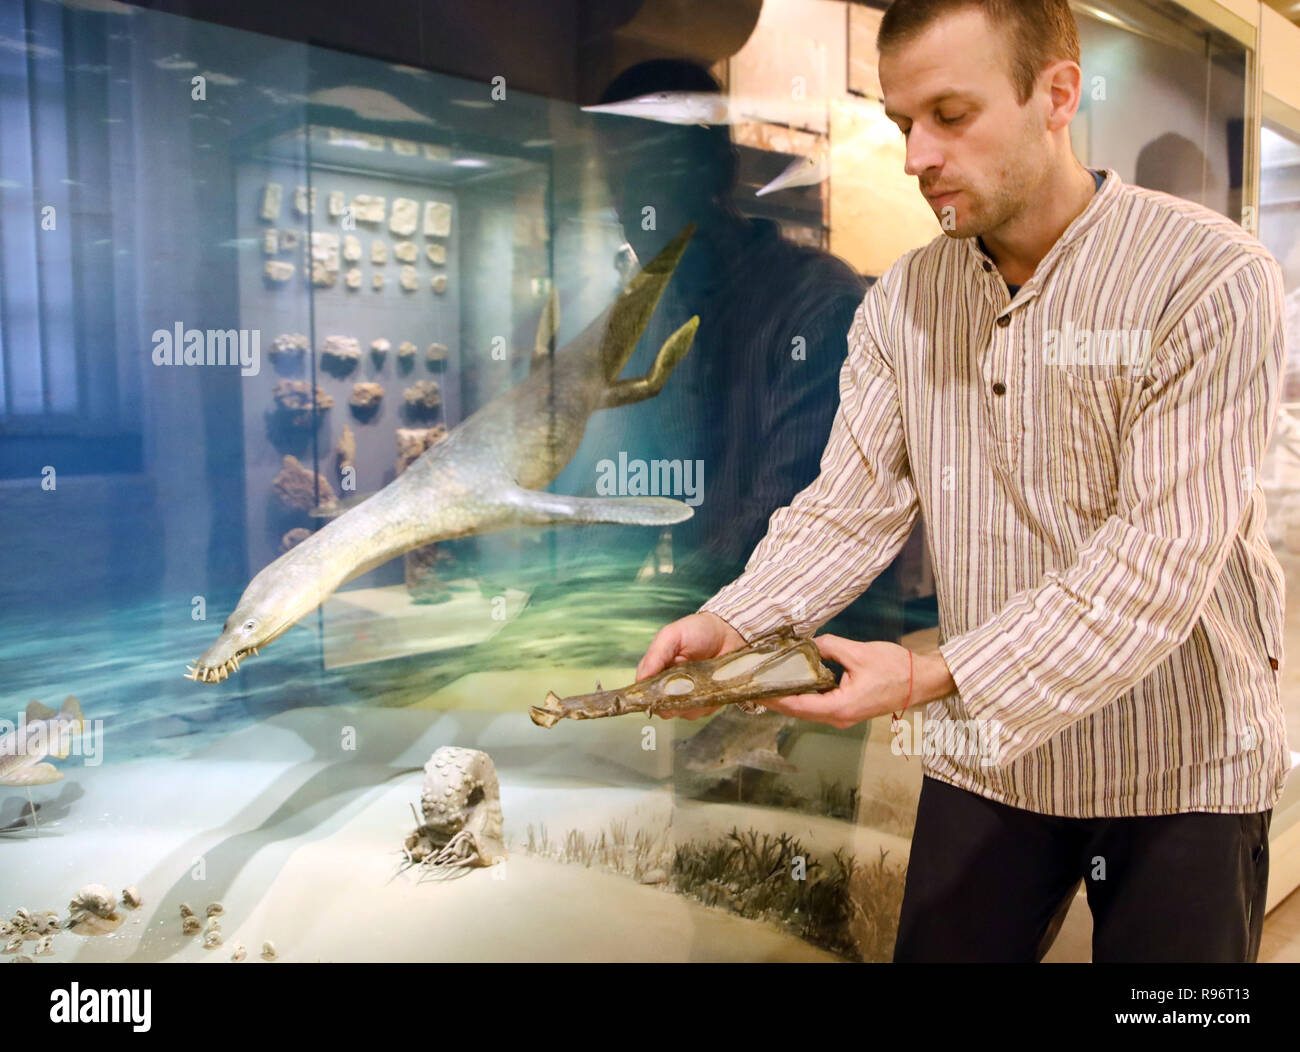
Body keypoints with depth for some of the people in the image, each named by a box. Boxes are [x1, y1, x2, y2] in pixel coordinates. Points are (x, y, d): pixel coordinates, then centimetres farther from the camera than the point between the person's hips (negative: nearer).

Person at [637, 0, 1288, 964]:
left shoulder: (1212, 279, -17)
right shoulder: (901, 304, 0)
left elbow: (1160, 556, -23)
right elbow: (850, 507, -3)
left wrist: (934, 677, -29)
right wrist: (730, 624, -20)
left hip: (1179, 769, -3)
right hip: (983, 758, 4)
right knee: (934, 945, 14)